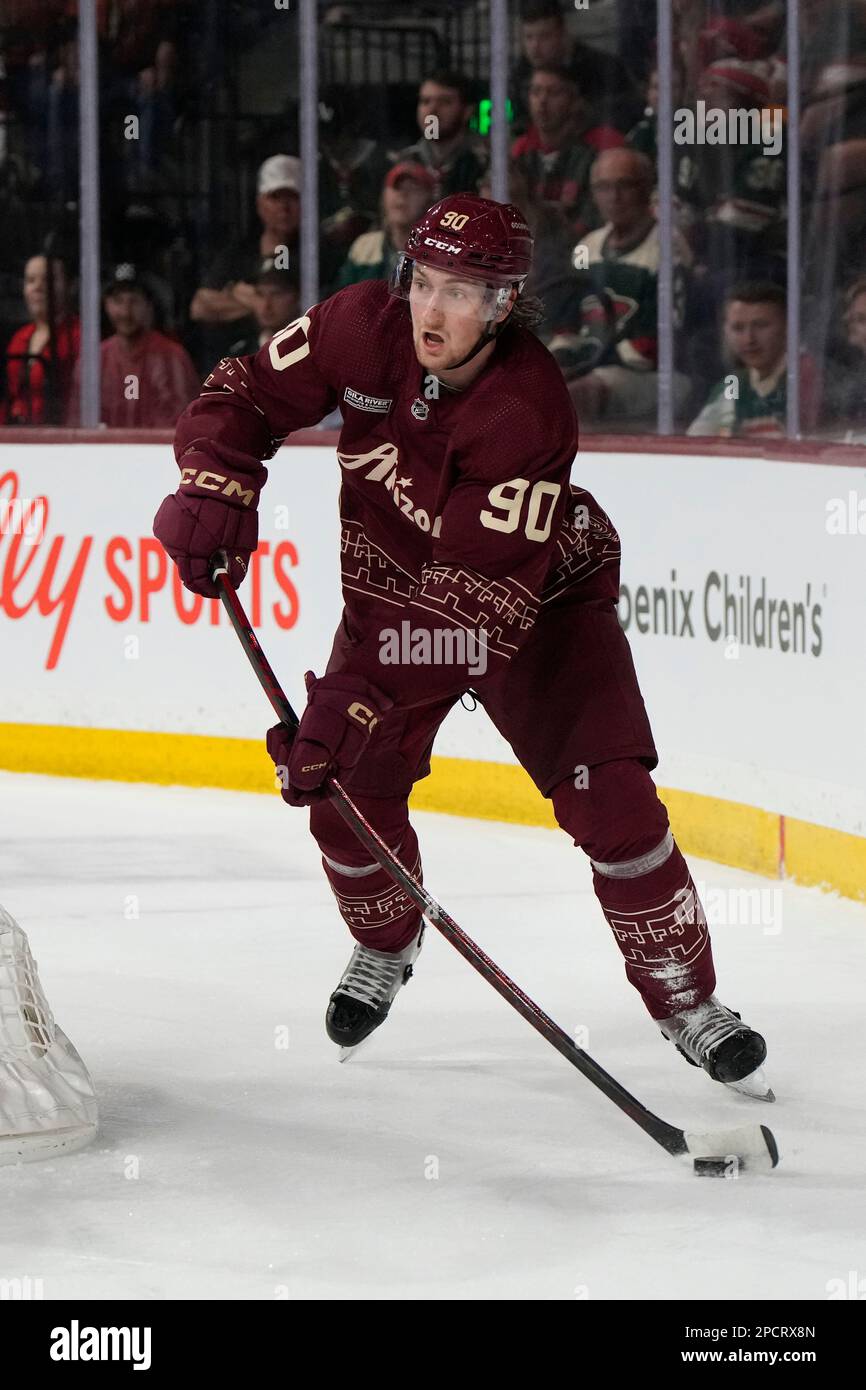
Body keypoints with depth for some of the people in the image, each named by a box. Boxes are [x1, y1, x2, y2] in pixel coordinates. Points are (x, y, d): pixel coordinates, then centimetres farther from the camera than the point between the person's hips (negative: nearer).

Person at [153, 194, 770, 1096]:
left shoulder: (530, 410, -35)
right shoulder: (362, 329, -20)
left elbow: (482, 594, -38)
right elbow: (247, 395, -4)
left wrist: (356, 692, -43)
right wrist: (213, 486, -25)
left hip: (540, 594, -4)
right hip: (392, 587, 4)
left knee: (611, 798, -17)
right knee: (347, 787, -6)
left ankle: (685, 999, -2)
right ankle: (386, 944, 26)